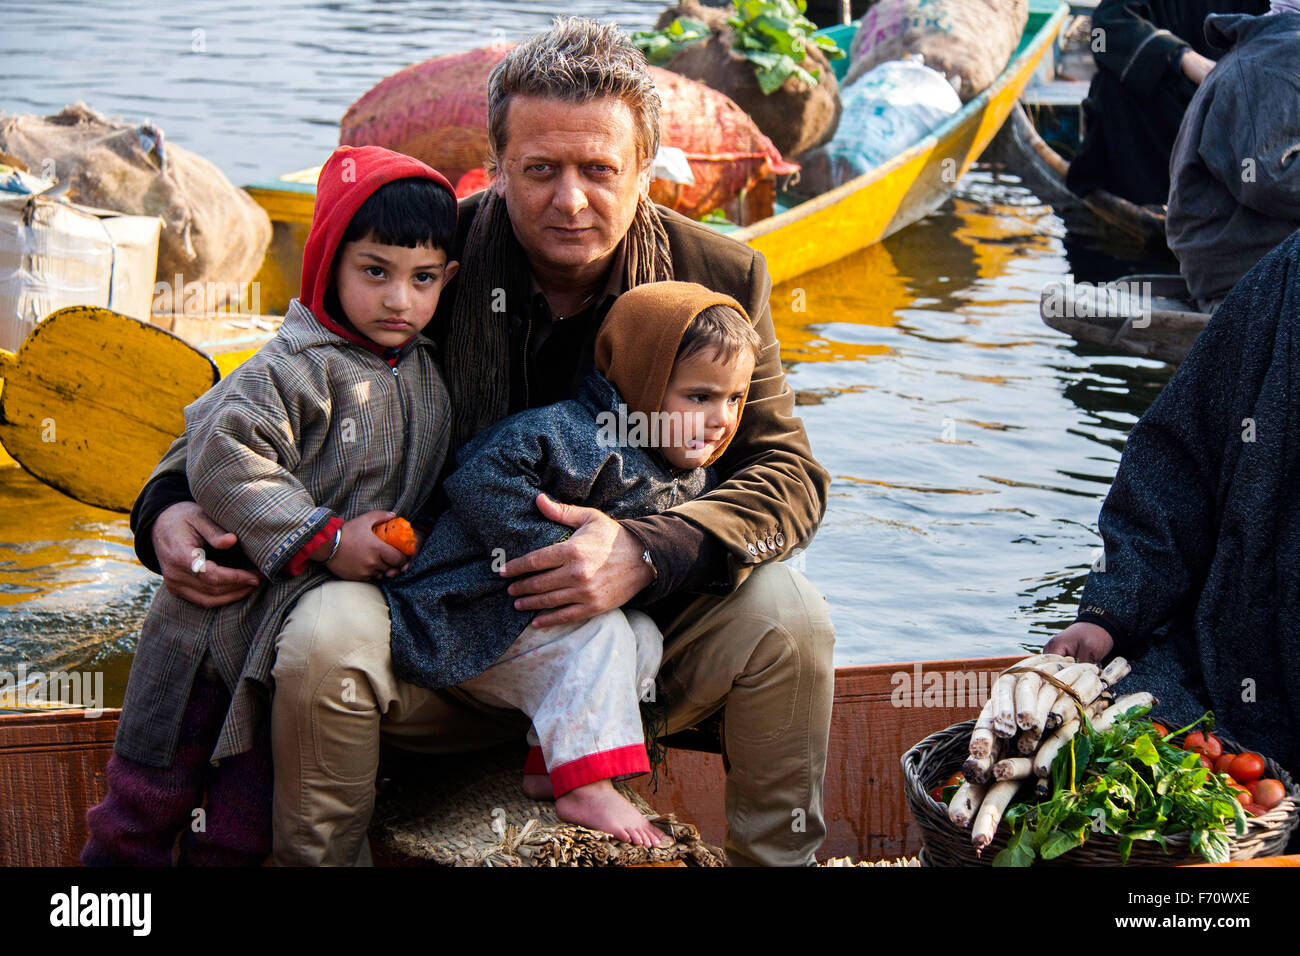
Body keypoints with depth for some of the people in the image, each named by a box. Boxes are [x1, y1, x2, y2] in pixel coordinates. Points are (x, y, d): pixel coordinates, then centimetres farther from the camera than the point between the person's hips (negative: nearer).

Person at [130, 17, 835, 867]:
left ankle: (777, 856, 0)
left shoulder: (721, 278, -5)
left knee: (786, 611, -24)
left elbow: (788, 470, -7)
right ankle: (318, 859, -2)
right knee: (326, 633, -29)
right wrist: (170, 503, -16)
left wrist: (650, 553, -26)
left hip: (640, 625, 1)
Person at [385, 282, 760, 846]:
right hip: (465, 618, -9)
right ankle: (586, 788, -18)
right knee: (599, 633, -23)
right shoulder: (587, 440, -25)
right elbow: (487, 471, -34)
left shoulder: (685, 477, 6)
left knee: (644, 638, -2)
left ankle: (548, 763, 3)